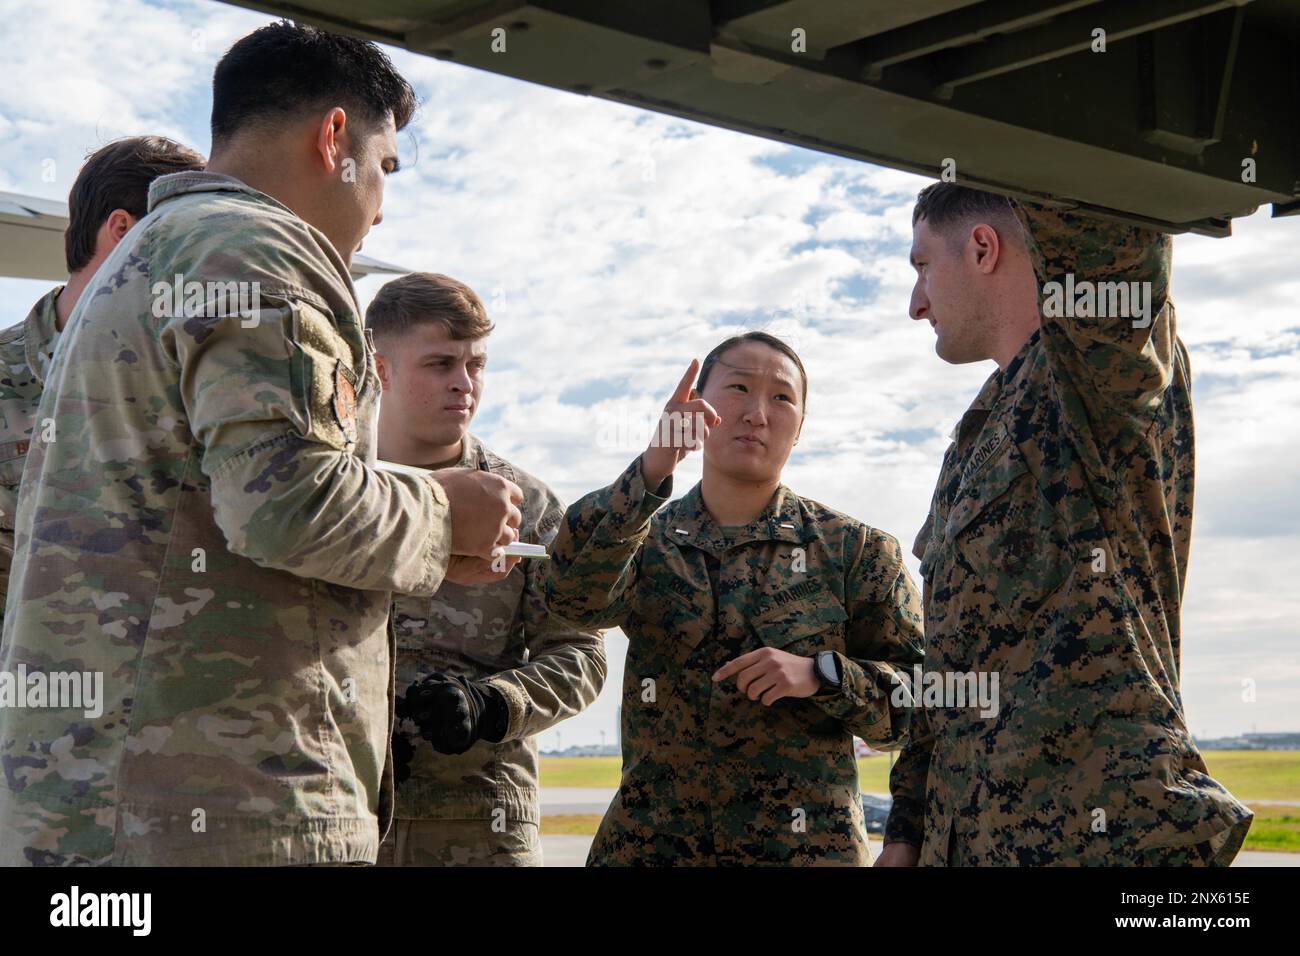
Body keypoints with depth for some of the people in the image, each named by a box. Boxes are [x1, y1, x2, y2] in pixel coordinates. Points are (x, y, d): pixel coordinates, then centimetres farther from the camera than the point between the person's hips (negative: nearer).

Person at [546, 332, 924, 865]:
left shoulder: (857, 550, 3)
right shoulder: (643, 540, 5)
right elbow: (575, 595, -17)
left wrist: (822, 675, -17)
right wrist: (651, 471, -30)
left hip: (805, 844, -1)